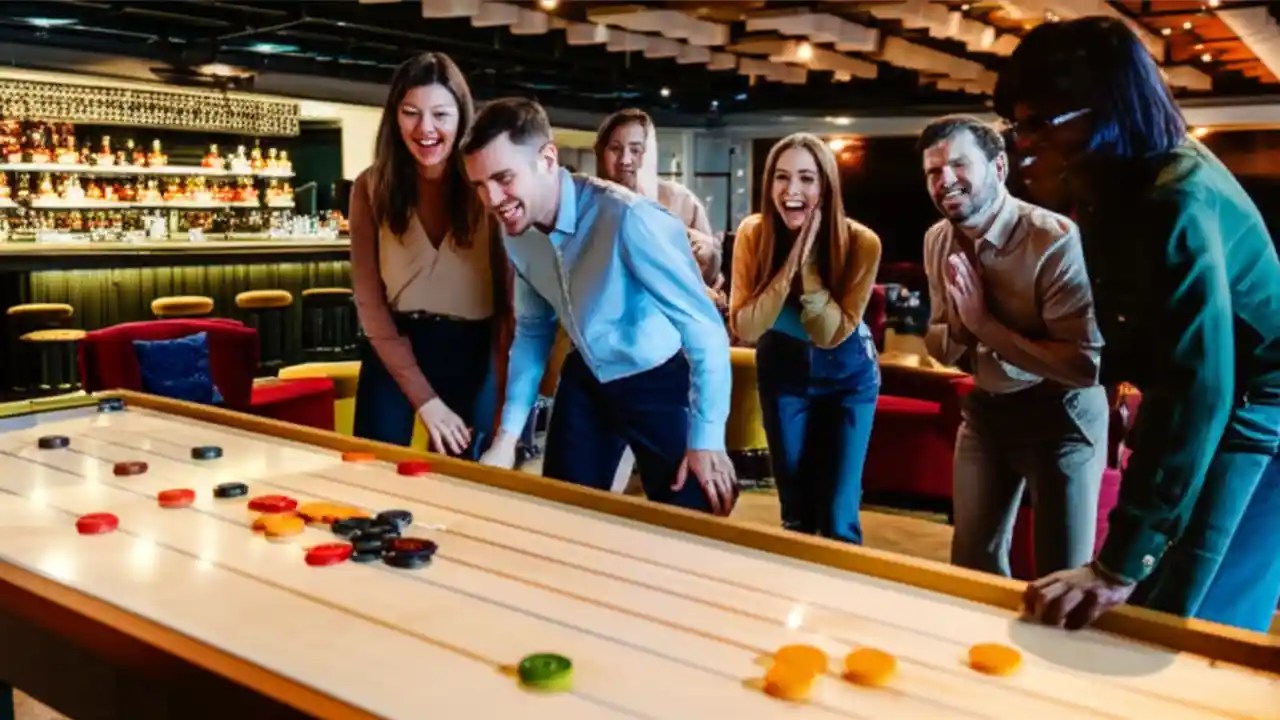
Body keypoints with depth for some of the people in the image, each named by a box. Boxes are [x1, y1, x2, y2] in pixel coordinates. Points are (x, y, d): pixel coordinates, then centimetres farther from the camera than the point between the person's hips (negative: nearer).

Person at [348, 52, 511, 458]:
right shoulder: (372, 187, -4)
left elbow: (508, 298, -6)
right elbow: (369, 301, -6)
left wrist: (506, 403, -12)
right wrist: (424, 398, -13)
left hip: (472, 356, -1)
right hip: (392, 353, 1)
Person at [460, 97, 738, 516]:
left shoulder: (627, 219, -32)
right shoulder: (514, 231, -9)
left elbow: (705, 329, -27)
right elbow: (532, 330, 5)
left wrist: (707, 438, -24)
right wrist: (508, 434, 1)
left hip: (659, 381, -5)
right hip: (586, 380, 6)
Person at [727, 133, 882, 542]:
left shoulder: (860, 242, -23)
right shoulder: (753, 233, -19)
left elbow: (830, 334, -23)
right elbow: (744, 329, -22)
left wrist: (809, 263, -33)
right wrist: (789, 264, -32)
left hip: (847, 375, -2)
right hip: (782, 369, 2)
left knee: (837, 518, -4)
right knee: (795, 511, 12)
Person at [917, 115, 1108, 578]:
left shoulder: (1055, 239, -24)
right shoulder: (938, 240, -2)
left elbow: (1089, 365, -29)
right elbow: (939, 349, 5)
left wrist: (985, 324, -28)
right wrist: (960, 325, -18)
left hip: (1060, 412, -6)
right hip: (986, 408, 6)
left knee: (1062, 574, 4)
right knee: (973, 563, 17)